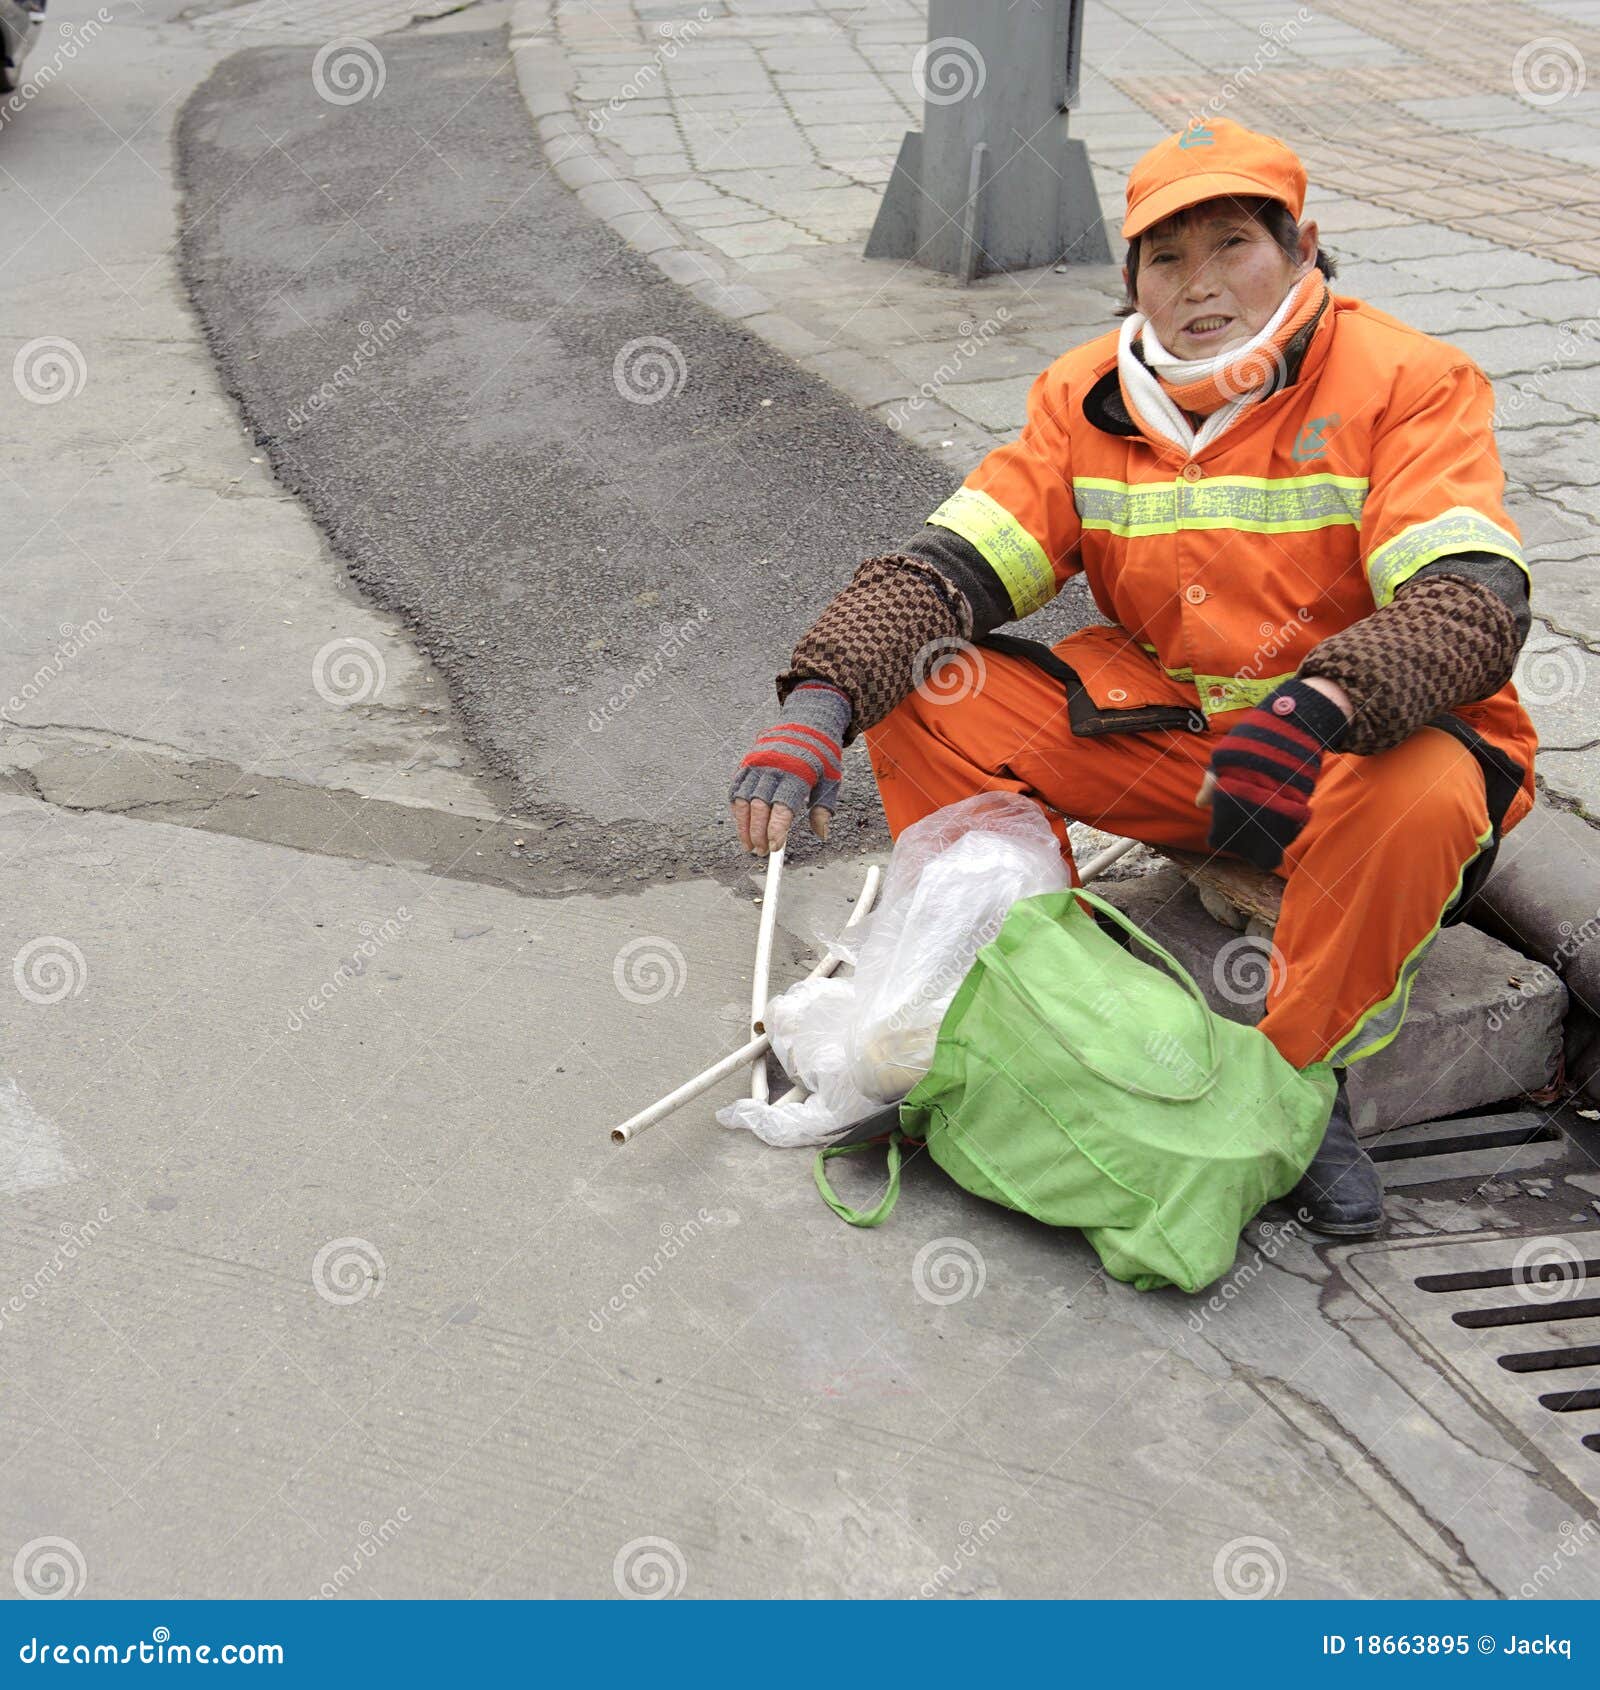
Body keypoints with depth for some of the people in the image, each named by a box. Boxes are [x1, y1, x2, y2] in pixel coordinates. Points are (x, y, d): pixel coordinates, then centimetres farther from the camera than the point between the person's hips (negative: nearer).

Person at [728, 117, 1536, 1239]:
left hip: (1368, 745, -4)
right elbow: (947, 567, -9)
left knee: (1419, 801, -39)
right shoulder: (1090, 398, -1)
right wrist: (823, 698, -28)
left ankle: (1302, 1082, -14)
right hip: (1161, 727, 4)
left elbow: (1475, 604, -27)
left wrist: (1317, 706, -48)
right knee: (926, 695, -12)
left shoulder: (1409, 384, -13)